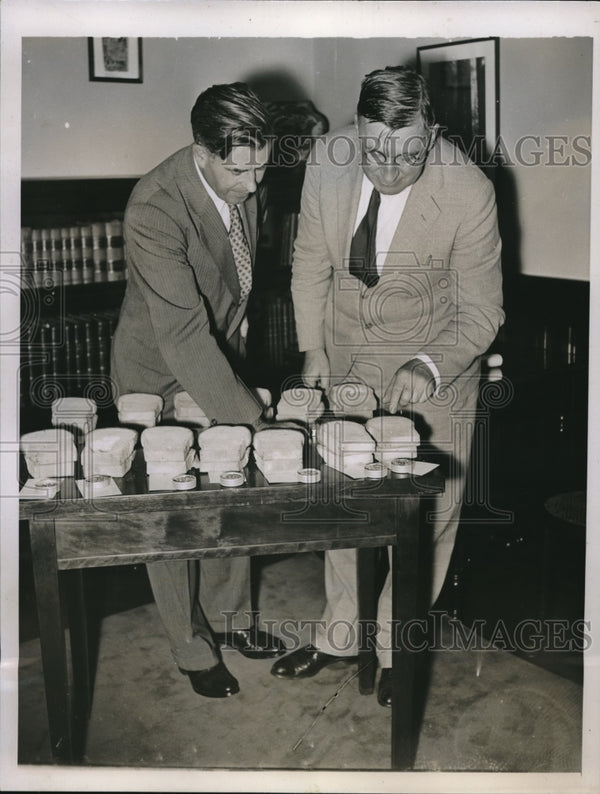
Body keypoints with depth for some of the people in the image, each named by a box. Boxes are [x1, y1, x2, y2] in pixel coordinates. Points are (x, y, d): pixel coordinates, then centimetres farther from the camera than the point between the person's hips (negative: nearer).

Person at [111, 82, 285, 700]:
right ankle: (193, 649, 27)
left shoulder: (243, 182, -11)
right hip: (160, 373, -6)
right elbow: (182, 334, -38)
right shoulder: (155, 208, -34)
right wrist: (250, 419, -39)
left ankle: (229, 617, 38)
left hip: (221, 354, 6)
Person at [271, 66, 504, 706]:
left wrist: (430, 367, -31)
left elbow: (482, 312, -15)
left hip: (434, 368, -3)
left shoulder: (469, 192, -24)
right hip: (346, 357, 3)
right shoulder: (327, 162, -15)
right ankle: (338, 634, 34)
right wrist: (313, 348, -5)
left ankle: (396, 648, 29)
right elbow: (311, 262, 1)